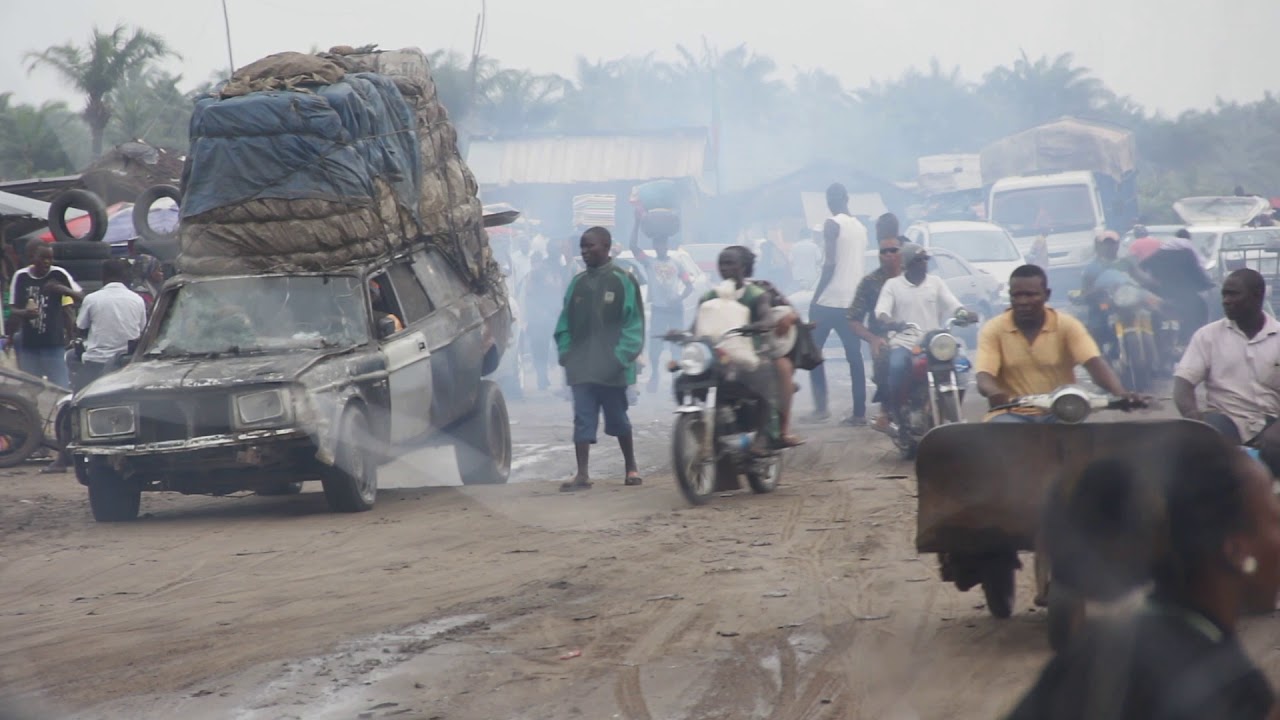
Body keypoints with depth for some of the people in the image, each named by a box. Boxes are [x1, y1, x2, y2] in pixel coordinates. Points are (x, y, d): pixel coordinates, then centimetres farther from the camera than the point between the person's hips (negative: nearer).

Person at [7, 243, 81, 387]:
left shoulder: (58, 275, -4)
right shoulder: (21, 277, 1)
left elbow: (81, 297, -7)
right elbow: (13, 309, 6)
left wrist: (63, 289, -26)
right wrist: (24, 313, -17)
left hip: (54, 343, -2)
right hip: (29, 344, 2)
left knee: (60, 387, -6)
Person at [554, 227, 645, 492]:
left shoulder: (623, 281, -5)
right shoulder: (578, 282, 8)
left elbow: (633, 324, -8)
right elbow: (566, 322, 10)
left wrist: (620, 357, -15)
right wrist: (565, 352, -1)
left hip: (610, 368, -3)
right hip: (581, 367, 3)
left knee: (617, 419, 10)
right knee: (582, 419, -2)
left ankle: (631, 467, 26)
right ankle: (582, 474, -2)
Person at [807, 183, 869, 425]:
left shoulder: (832, 224, -9)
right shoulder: (860, 227, 12)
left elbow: (830, 264, -16)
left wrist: (816, 296, -12)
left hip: (829, 299, -6)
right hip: (853, 300, 6)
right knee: (854, 355, 6)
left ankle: (821, 405, -5)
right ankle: (859, 412, 2)